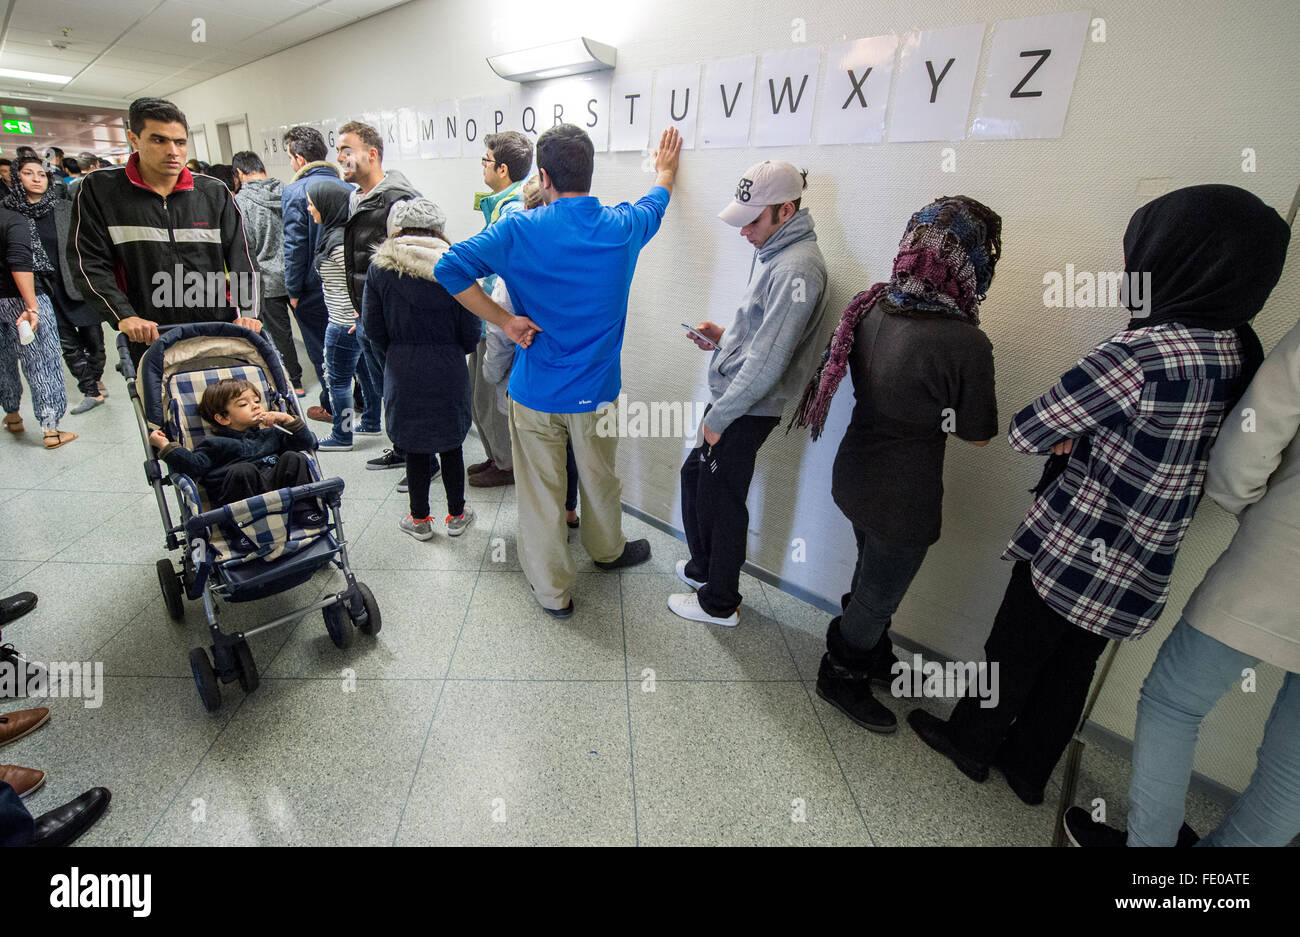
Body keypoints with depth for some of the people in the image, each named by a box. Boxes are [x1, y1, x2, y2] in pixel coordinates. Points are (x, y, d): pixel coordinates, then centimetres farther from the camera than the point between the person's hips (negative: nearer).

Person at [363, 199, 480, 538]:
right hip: (448, 370, 0)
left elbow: (373, 326, 0)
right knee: (451, 444, 13)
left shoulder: (380, 266, -2)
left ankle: (419, 518, 25)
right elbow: (471, 331, -6)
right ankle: (456, 515, 26)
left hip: (403, 371, 1)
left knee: (414, 447, 12)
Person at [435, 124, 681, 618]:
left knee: (540, 493, 12)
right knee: (600, 480, 22)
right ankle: (607, 549, 48)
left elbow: (449, 269, -17)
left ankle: (553, 590, 26)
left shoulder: (518, 230, -12)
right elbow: (656, 202, 19)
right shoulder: (623, 227, -4)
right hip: (595, 392, 2)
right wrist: (665, 168, 39)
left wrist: (504, 321, -12)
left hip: (535, 392, -2)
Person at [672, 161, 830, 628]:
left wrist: (718, 418, -18)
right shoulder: (774, 252, 12)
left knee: (721, 501, 2)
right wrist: (724, 337, 5)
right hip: (732, 400, 10)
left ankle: (720, 602, 23)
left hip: (747, 413, -10)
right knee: (695, 475, 20)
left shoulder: (797, 268, -21)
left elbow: (767, 361, -25)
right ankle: (703, 566, 41)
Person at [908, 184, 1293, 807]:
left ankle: (970, 744, 40)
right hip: (1143, 569, 7)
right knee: (1072, 668, 22)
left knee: (1012, 654, 16)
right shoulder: (1241, 352, -1)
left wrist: (1075, 432, -1)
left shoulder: (1141, 353, -27)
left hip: (1073, 554, -7)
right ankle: (1028, 767, 43)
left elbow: (1026, 432, -21)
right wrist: (1087, 433, -5)